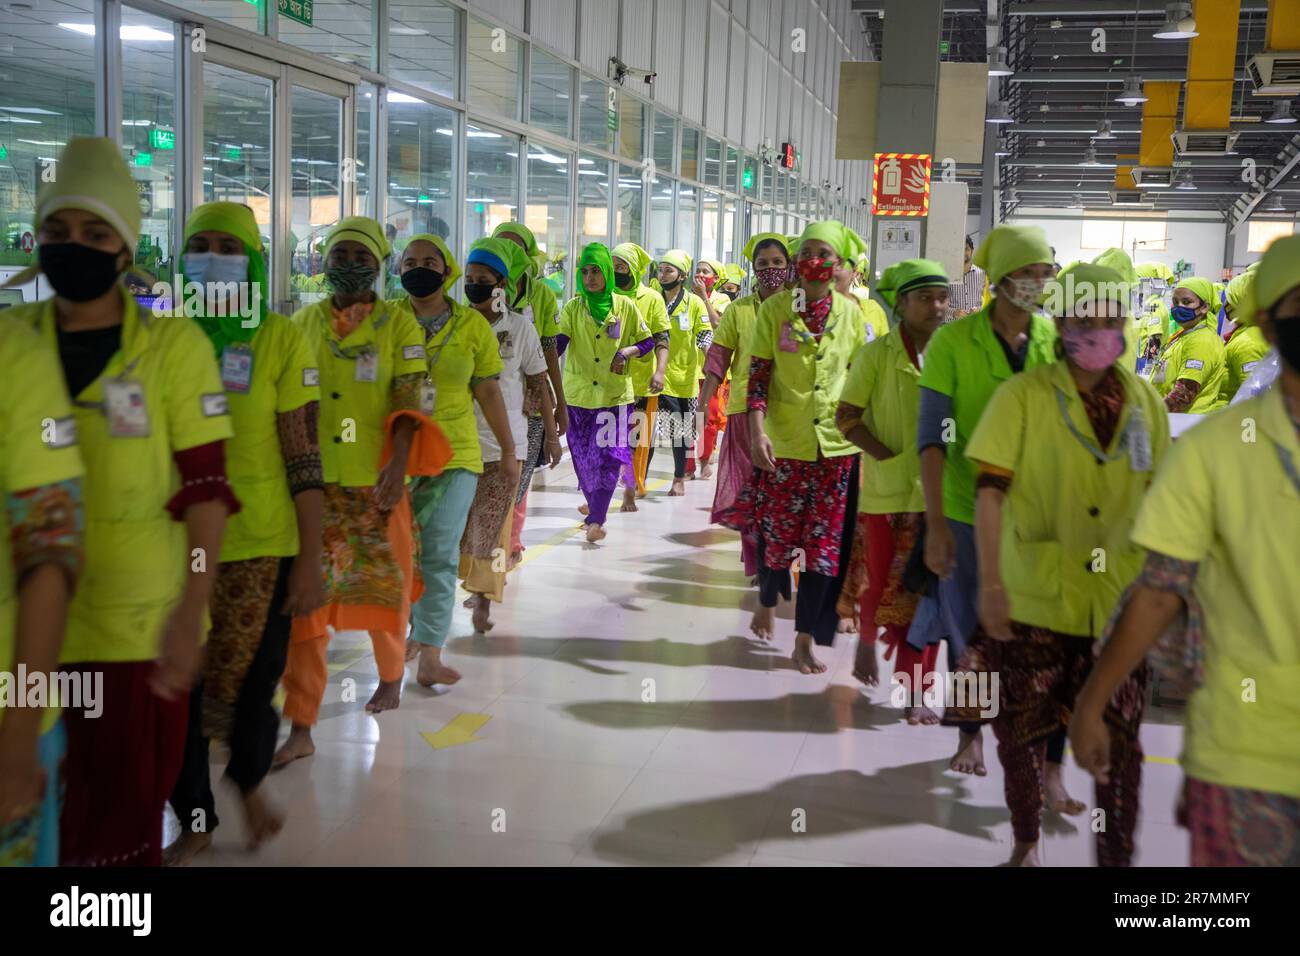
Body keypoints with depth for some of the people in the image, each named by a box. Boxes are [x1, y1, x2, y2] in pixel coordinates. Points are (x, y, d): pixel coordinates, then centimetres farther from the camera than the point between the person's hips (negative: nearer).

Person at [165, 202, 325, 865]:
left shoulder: (281, 340, -3)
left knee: (249, 684, 3)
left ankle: (248, 781, 36)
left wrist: (311, 559, -8)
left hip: (261, 544, -2)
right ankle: (194, 821, 26)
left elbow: (304, 458, -4)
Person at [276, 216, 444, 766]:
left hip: (375, 482, -2)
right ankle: (300, 728, 1)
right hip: (313, 483, 2)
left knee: (384, 586, 13)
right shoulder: (303, 323, 8)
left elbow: (408, 403, -9)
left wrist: (398, 463, -24)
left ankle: (391, 677, 42)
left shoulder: (399, 325, 0)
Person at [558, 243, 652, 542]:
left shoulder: (625, 306, 1)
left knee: (608, 456, -10)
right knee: (583, 457, 9)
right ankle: (595, 507, 32)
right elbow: (558, 343, -10)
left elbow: (647, 342, 8)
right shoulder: (573, 307, 2)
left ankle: (596, 519, -10)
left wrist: (626, 352, -11)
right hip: (578, 393, 2)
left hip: (614, 393, -1)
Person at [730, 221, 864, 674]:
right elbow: (758, 376, -3)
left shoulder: (851, 313, 4)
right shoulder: (775, 309, -2)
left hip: (836, 445, 1)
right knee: (776, 535, 8)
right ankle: (768, 603, 38)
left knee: (824, 543, 2)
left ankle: (805, 640, 11)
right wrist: (758, 431, -14)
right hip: (784, 443, -1)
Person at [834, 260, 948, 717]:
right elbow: (846, 415, -6)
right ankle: (866, 641, 39)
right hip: (885, 489, -2)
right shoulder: (876, 353, -5)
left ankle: (914, 689, 11)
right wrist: (890, 457, -15)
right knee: (879, 581, 8)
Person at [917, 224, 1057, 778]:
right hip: (968, 511, -2)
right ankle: (971, 735, 31)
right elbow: (933, 437, -10)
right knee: (969, 629, 10)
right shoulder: (953, 342, -8)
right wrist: (935, 523, -16)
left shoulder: (1056, 340, 1)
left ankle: (1047, 754, 18)